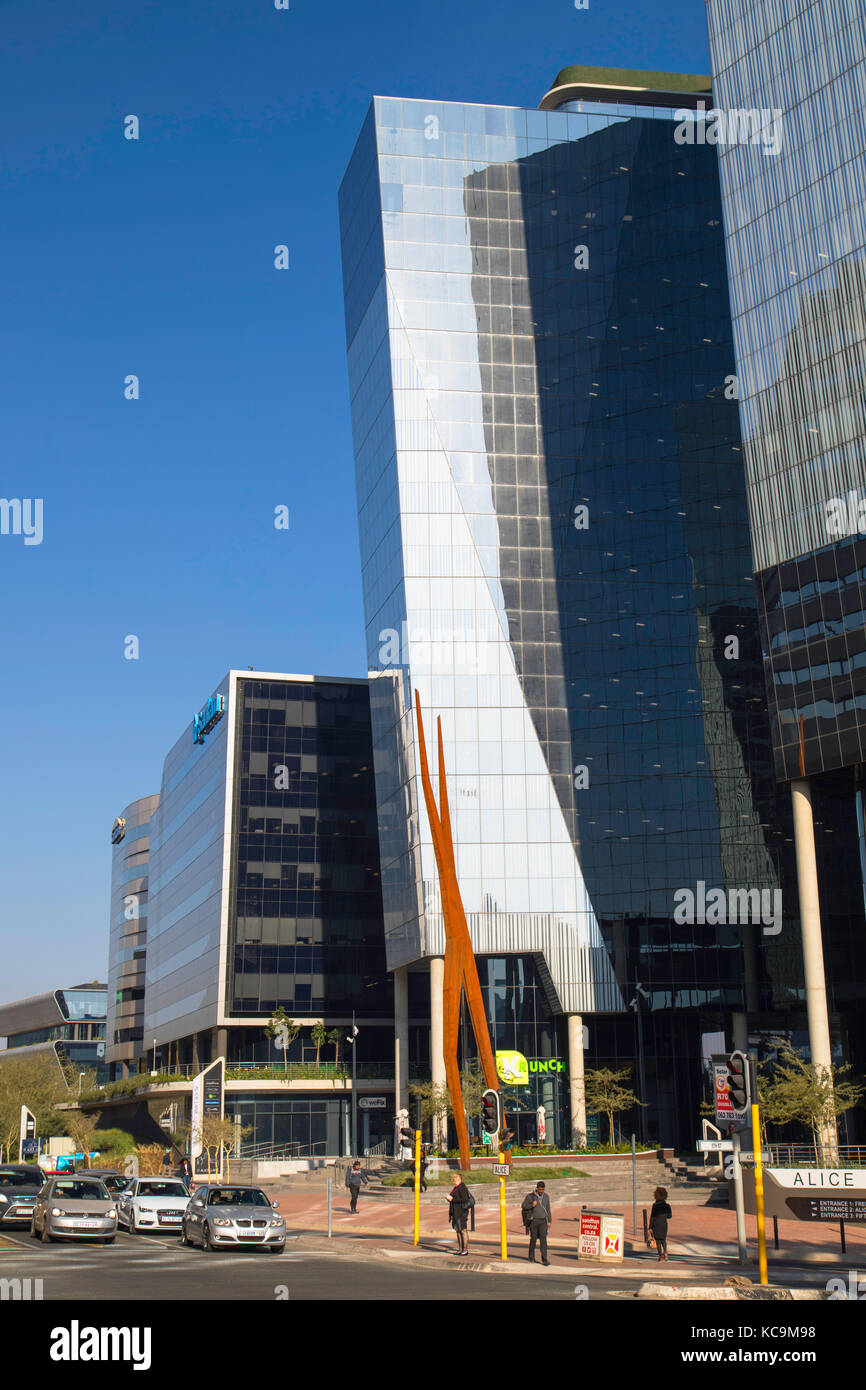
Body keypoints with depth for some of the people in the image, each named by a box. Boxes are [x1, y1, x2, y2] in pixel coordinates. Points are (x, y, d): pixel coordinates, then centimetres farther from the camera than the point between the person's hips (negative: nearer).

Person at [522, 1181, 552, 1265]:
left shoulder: (546, 1196, 7)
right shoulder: (530, 1196, -4)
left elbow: (548, 1209, 13)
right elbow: (523, 1206, -2)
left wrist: (549, 1221, 9)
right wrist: (531, 1205, -18)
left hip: (543, 1221, 2)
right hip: (533, 1221, -2)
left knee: (543, 1239, -9)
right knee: (533, 1239, 3)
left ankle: (544, 1259, -12)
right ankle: (531, 1258, 18)